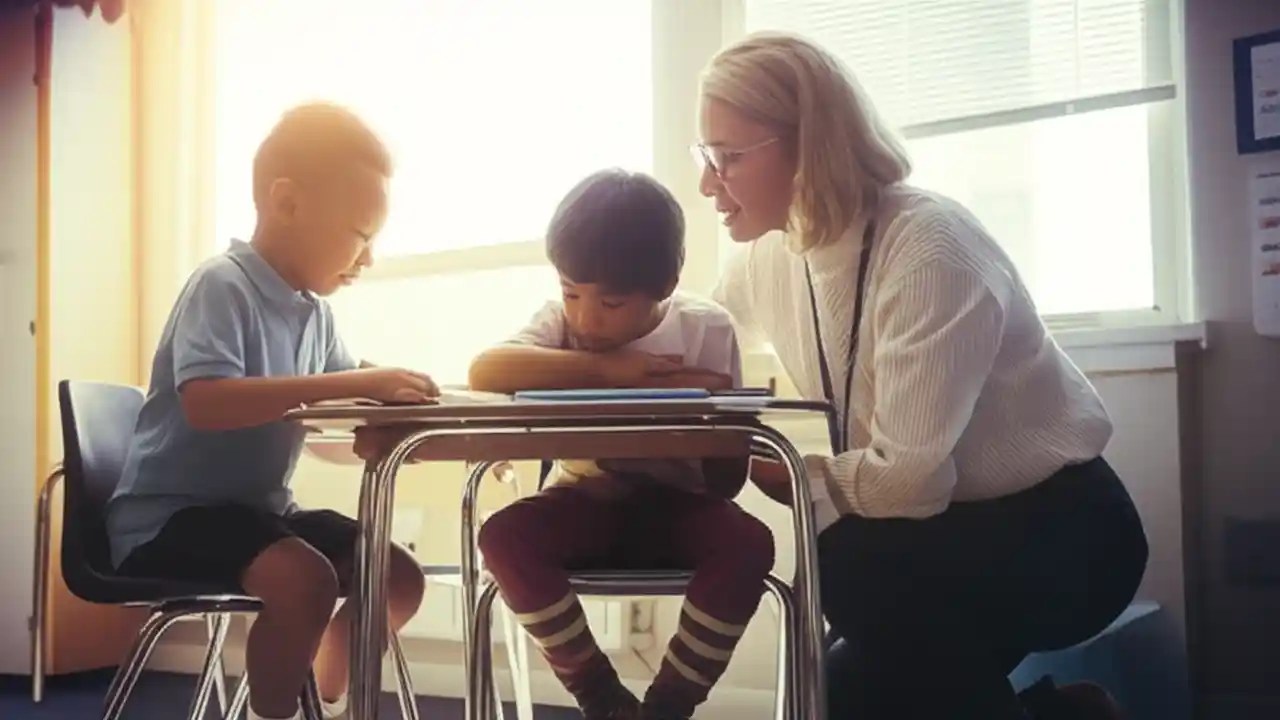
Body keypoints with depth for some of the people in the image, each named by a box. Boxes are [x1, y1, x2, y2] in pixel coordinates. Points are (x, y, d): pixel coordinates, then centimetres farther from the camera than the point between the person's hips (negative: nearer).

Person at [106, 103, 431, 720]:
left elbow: (346, 386, 23)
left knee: (397, 574, 2)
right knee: (304, 578, -32)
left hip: (256, 508, 8)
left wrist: (390, 386, -1)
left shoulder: (313, 310, 6)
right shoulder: (222, 285, -18)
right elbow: (206, 403, -33)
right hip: (169, 516, -8)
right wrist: (350, 385, -35)